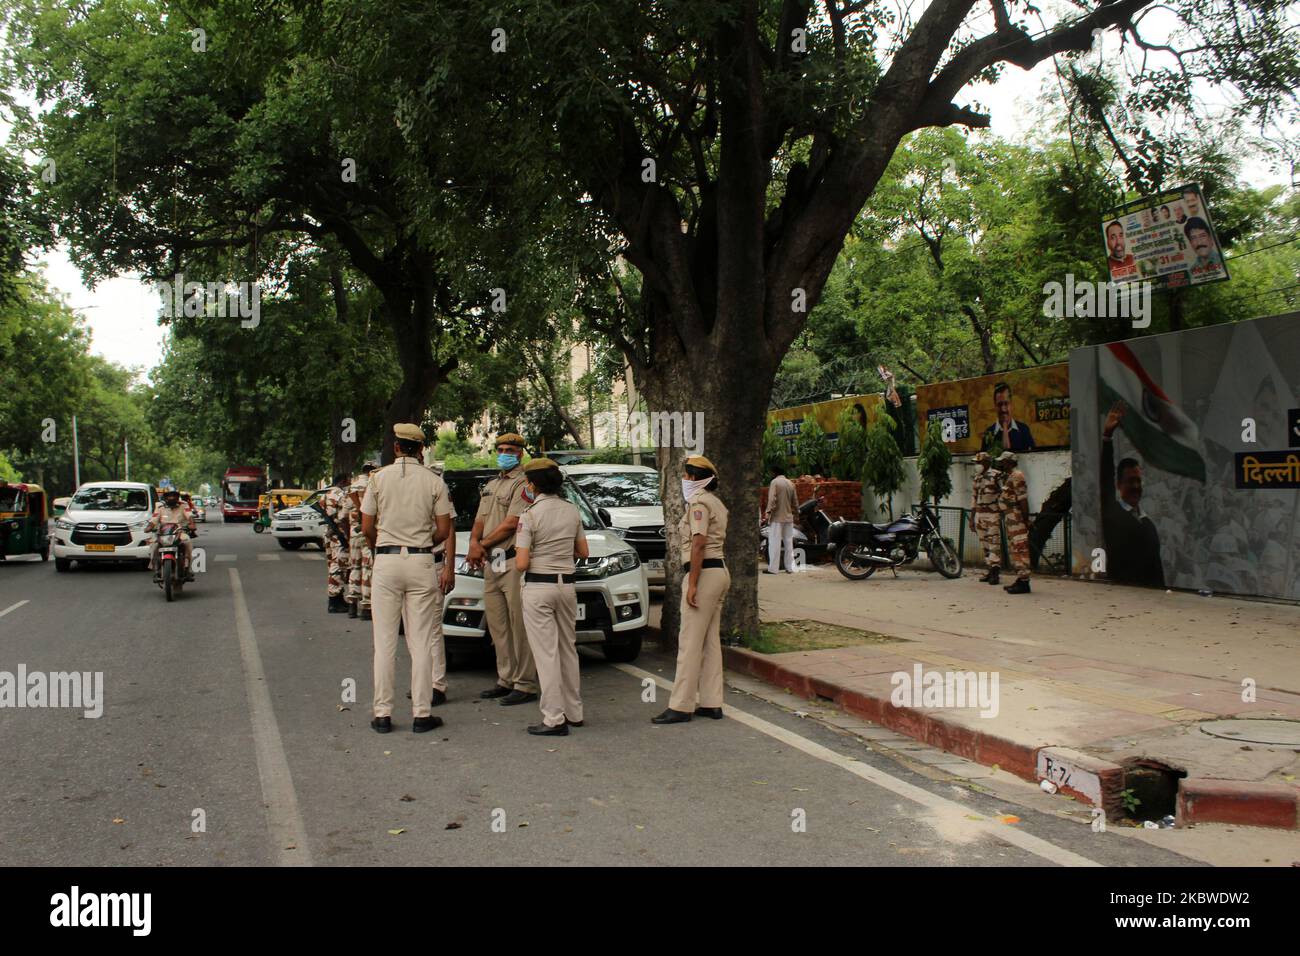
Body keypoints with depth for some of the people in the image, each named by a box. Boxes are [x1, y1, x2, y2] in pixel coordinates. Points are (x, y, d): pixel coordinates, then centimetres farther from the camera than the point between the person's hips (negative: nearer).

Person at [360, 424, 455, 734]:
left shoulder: (378, 478, 0)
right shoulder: (434, 481, 0)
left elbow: (367, 528, 1)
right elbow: (444, 530, 0)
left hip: (386, 560, 0)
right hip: (422, 562, 0)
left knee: (384, 641, 6)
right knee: (421, 641, 4)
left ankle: (383, 713, 9)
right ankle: (421, 713, 6)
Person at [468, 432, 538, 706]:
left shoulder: (523, 483, -6)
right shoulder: (491, 486, 22)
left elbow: (512, 524, -14)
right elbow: (480, 521, 19)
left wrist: (482, 546, -8)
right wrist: (474, 543, -2)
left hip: (513, 562, -9)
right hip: (491, 564, 9)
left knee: (520, 626, -6)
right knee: (498, 627, 12)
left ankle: (525, 685, -3)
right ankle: (506, 680, 20)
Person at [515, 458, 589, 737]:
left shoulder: (529, 515, -12)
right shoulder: (572, 511, 5)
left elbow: (521, 564, -15)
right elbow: (583, 552, 14)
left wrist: (519, 555, 6)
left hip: (538, 588, -6)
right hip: (567, 585, 6)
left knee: (546, 653, -2)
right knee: (568, 649, 16)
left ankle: (554, 719, -1)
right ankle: (574, 712, 23)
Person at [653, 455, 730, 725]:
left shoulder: (698, 503, -12)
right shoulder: (716, 503, 18)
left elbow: (698, 544, -20)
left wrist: (692, 584, -22)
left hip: (704, 573, -10)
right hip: (720, 570, 10)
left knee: (690, 642, -7)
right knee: (710, 641, 11)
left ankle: (681, 706, -4)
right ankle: (711, 703, 14)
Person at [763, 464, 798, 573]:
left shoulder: (775, 482, -7)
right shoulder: (791, 483, 12)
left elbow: (772, 499, -18)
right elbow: (795, 501, 15)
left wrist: (768, 512, -19)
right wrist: (795, 512, 24)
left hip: (777, 517, -6)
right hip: (789, 517, 6)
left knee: (774, 543, -5)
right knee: (789, 543, 10)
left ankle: (773, 568, -6)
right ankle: (790, 568, 11)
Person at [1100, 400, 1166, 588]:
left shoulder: (1148, 522, 16)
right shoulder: (1110, 512, 1)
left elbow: (1156, 568, 19)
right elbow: (1104, 476, -13)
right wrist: (1106, 435, -23)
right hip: (1118, 590, -5)